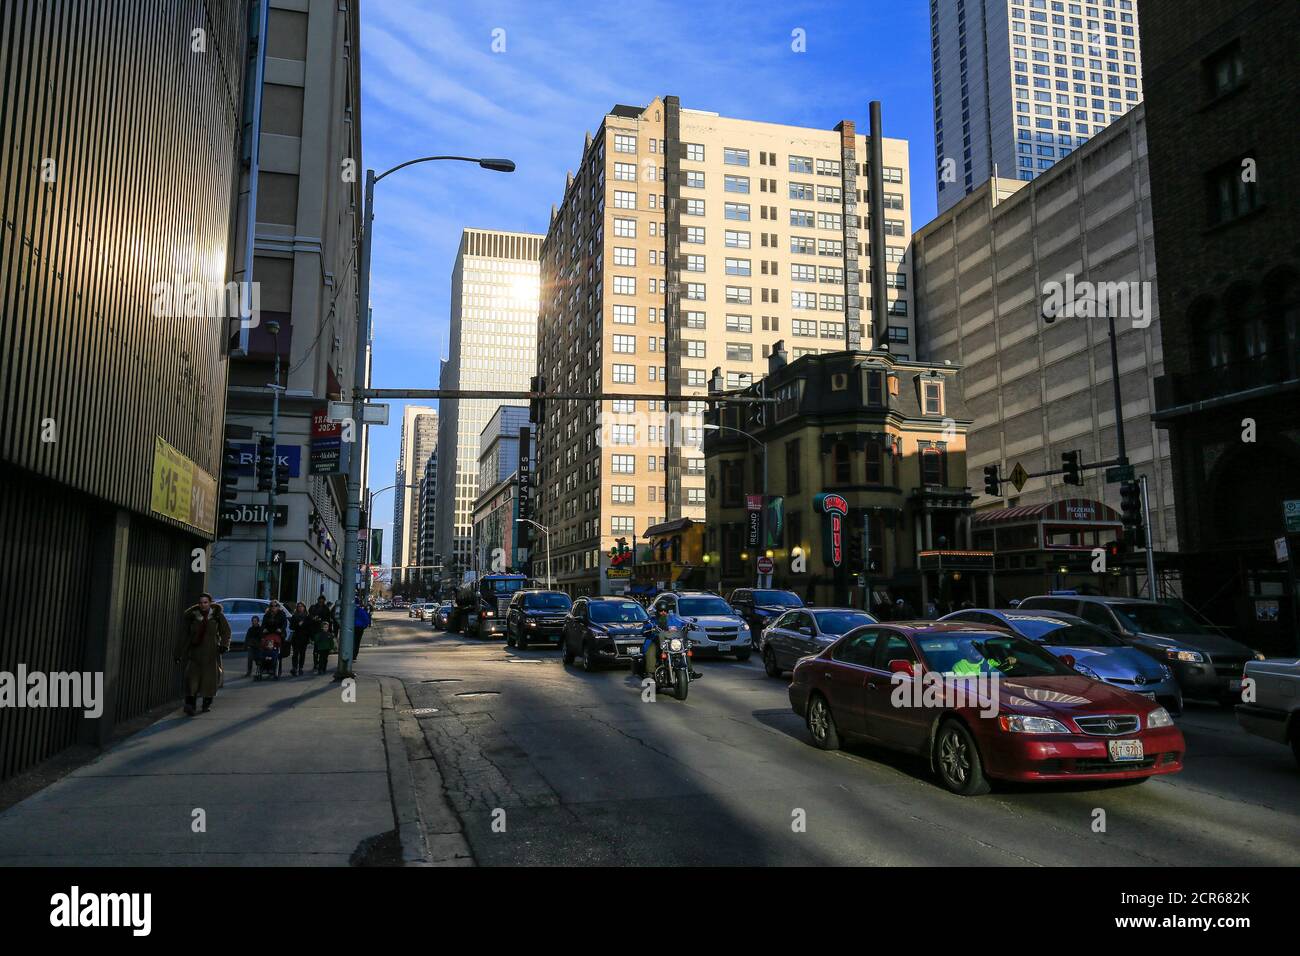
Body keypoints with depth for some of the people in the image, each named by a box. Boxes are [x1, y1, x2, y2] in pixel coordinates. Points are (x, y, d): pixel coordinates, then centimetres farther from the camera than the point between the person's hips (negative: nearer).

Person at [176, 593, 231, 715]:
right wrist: (178, 653, 7)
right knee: (192, 676, -15)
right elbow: (184, 635, 7)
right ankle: (190, 704, -19)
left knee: (210, 677, 4)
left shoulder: (217, 615, 0)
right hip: (195, 651, 0)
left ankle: (207, 703, 22)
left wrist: (224, 645, -9)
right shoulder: (192, 616, 1)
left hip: (211, 652, 0)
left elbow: (226, 631, 7)